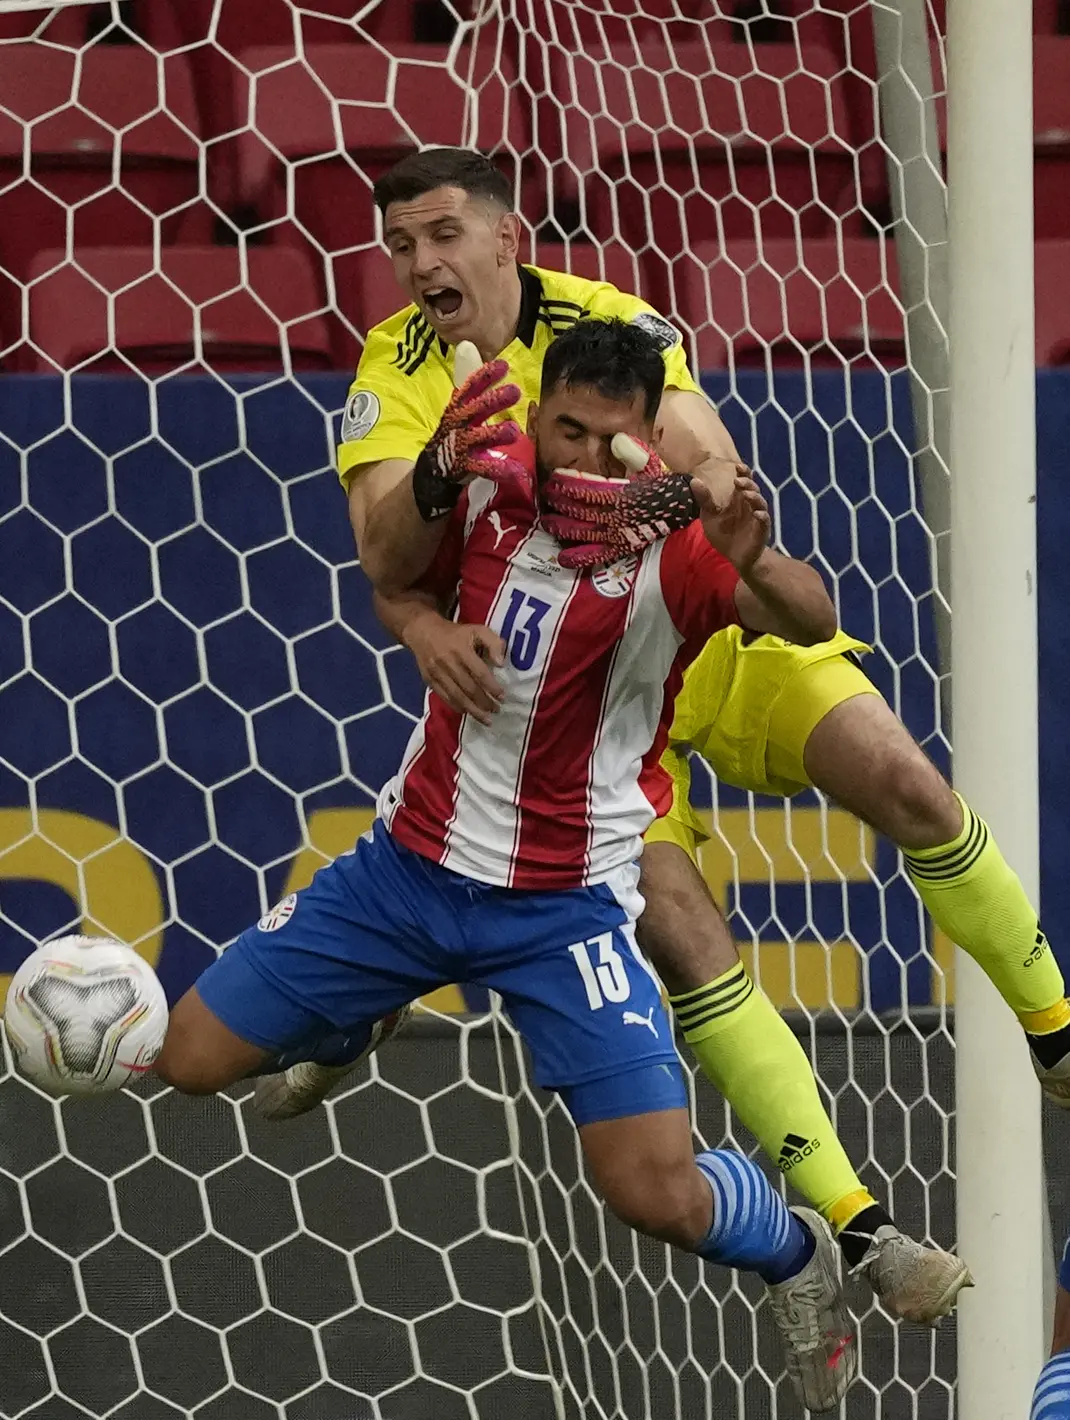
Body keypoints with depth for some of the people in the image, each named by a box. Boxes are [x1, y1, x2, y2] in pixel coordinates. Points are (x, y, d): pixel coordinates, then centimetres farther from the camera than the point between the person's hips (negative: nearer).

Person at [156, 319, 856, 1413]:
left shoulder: (670, 546, -21)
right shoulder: (494, 477, -9)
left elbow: (813, 625, -35)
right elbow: (403, 591, 11)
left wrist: (753, 562, -56)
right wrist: (437, 476, -9)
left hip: (564, 903, -4)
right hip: (410, 861, 4)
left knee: (661, 1195, -17)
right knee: (193, 1057, 9)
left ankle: (797, 1254, 18)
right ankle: (348, 1028, 43)